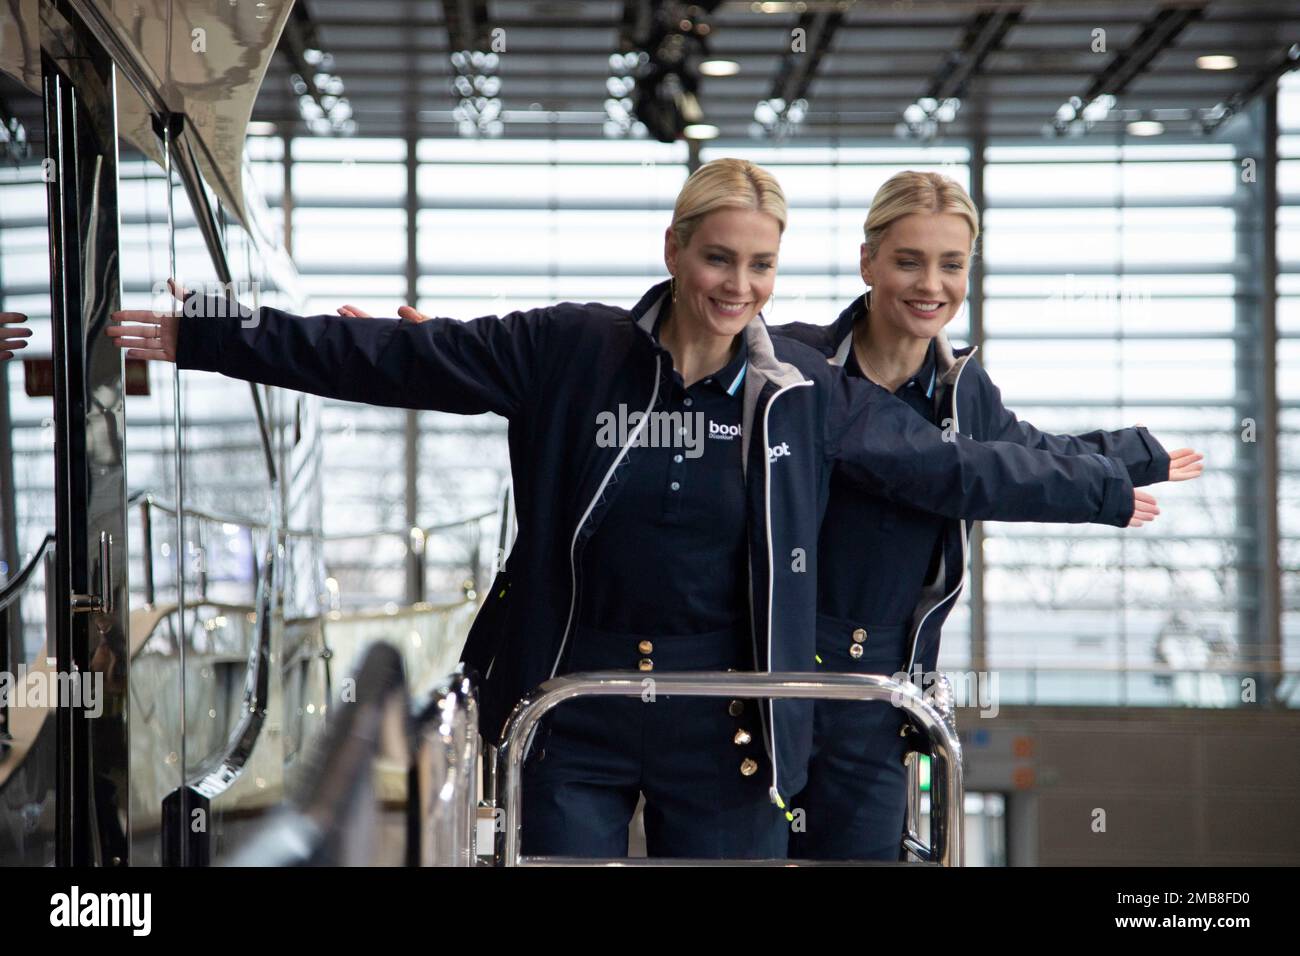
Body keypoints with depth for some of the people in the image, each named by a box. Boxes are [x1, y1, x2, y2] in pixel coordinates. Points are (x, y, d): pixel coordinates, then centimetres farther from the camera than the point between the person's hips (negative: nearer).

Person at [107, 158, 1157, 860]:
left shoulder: (808, 394, 1)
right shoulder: (568, 352, -4)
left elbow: (952, 465, 11)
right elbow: (387, 357, -6)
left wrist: (1106, 494, 17)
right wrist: (205, 337, -9)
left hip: (725, 730, 1)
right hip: (573, 712, -1)